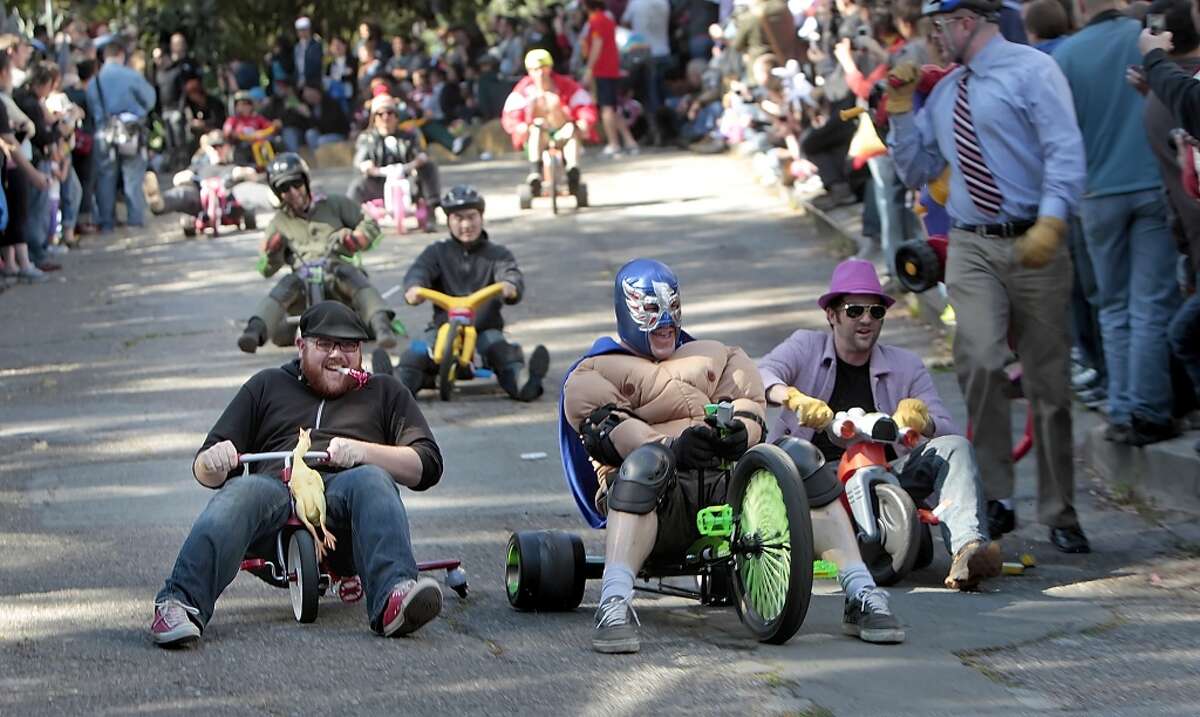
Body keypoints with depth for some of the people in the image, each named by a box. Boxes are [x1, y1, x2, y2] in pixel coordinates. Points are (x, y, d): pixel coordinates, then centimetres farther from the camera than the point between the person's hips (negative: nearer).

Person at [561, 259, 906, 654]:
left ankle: (862, 596, -27)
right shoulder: (593, 373, 15)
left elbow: (749, 407, 10)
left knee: (797, 458, -23)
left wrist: (738, 434, -18)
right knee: (646, 462, -39)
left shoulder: (717, 357, 29)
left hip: (723, 480, 4)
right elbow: (614, 431, -6)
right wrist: (673, 447, -28)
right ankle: (614, 606, -53)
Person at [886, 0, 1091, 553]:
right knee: (979, 359, -21)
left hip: (1034, 243, -4)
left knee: (1048, 384, 4)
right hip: (972, 246, 4)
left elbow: (1066, 151, -14)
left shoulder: (1032, 70, -4)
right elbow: (917, 172, 24)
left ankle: (1059, 516, 17)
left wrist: (1050, 222, -28)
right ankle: (996, 496, -10)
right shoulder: (944, 93, 16)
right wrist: (901, 110, 12)